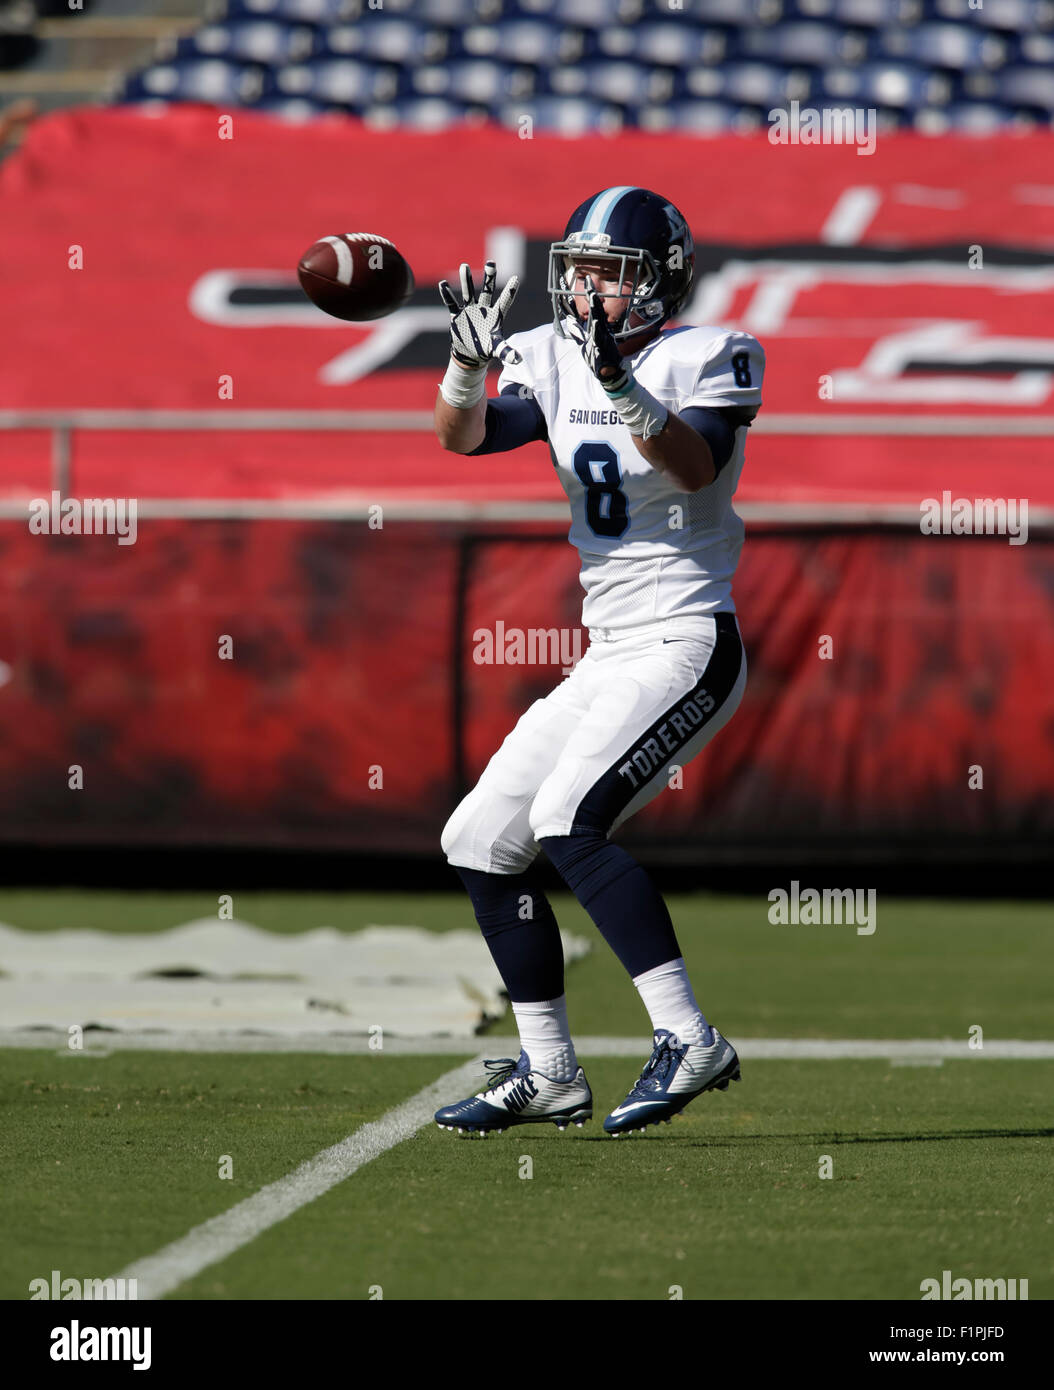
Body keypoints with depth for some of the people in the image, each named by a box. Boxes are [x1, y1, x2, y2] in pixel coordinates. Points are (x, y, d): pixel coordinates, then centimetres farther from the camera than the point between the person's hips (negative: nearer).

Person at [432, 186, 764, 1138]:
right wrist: (470, 355, -21)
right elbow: (463, 436, -3)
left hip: (689, 646, -8)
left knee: (569, 819, -26)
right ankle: (549, 1076, 16)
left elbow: (696, 467, -27)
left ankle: (687, 1041, -26)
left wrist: (621, 384, -39)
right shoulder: (556, 362, 9)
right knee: (482, 844, 8)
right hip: (609, 657, 8)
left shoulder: (705, 360, -9)